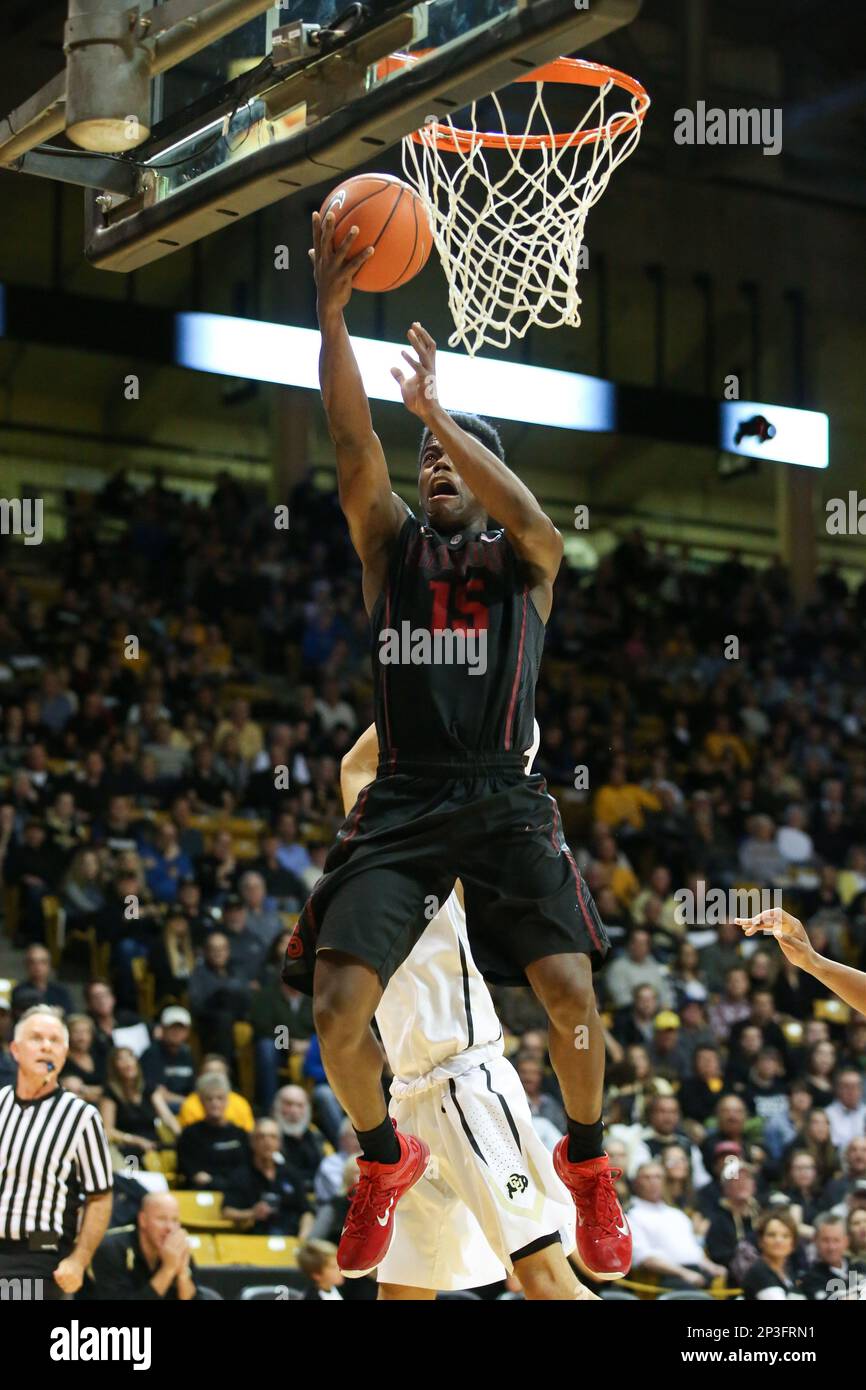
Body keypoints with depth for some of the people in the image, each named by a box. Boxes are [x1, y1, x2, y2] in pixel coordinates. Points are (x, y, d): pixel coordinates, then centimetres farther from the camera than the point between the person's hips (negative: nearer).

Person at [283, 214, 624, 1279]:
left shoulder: (524, 561, 10)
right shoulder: (391, 546, 13)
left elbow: (527, 514, -15)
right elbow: (353, 445, -3)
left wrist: (435, 407, -19)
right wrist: (330, 315, -16)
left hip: (503, 801, -1)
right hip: (400, 801, 1)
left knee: (570, 992, -18)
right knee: (338, 1011, -13)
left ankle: (587, 1163, 10)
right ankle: (385, 1162, 16)